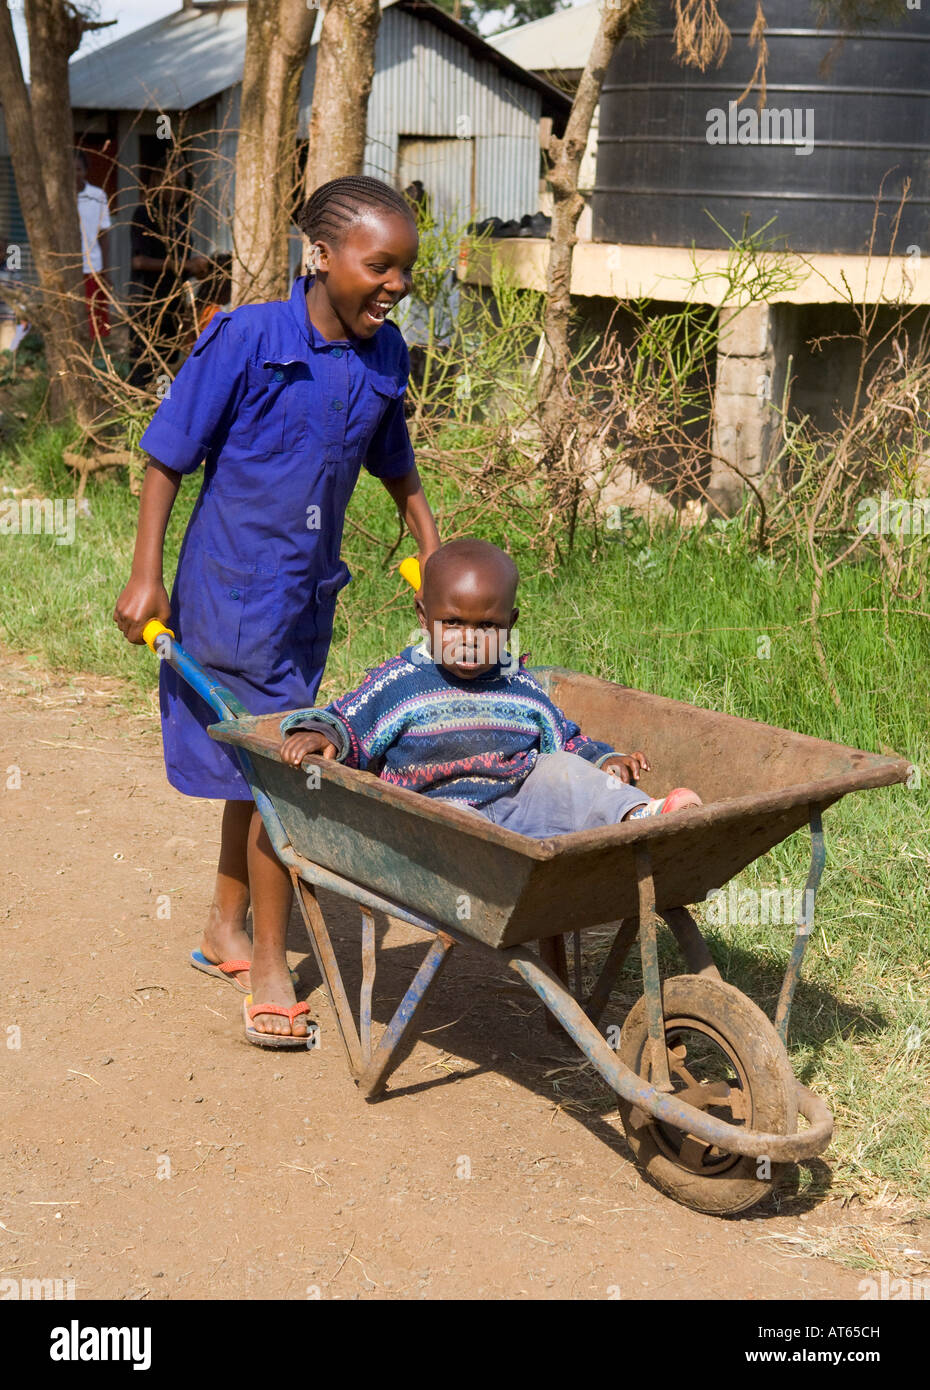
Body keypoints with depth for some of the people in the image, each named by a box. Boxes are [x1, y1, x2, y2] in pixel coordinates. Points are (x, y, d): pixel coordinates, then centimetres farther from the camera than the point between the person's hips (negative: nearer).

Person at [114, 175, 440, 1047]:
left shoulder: (384, 356, 0)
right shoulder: (246, 339, -17)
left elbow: (394, 464, 17)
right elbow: (169, 455, -12)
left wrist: (436, 559, 18)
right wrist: (146, 577, -14)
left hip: (308, 591, 6)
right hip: (234, 590, -6)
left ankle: (225, 930, 37)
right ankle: (268, 968, 11)